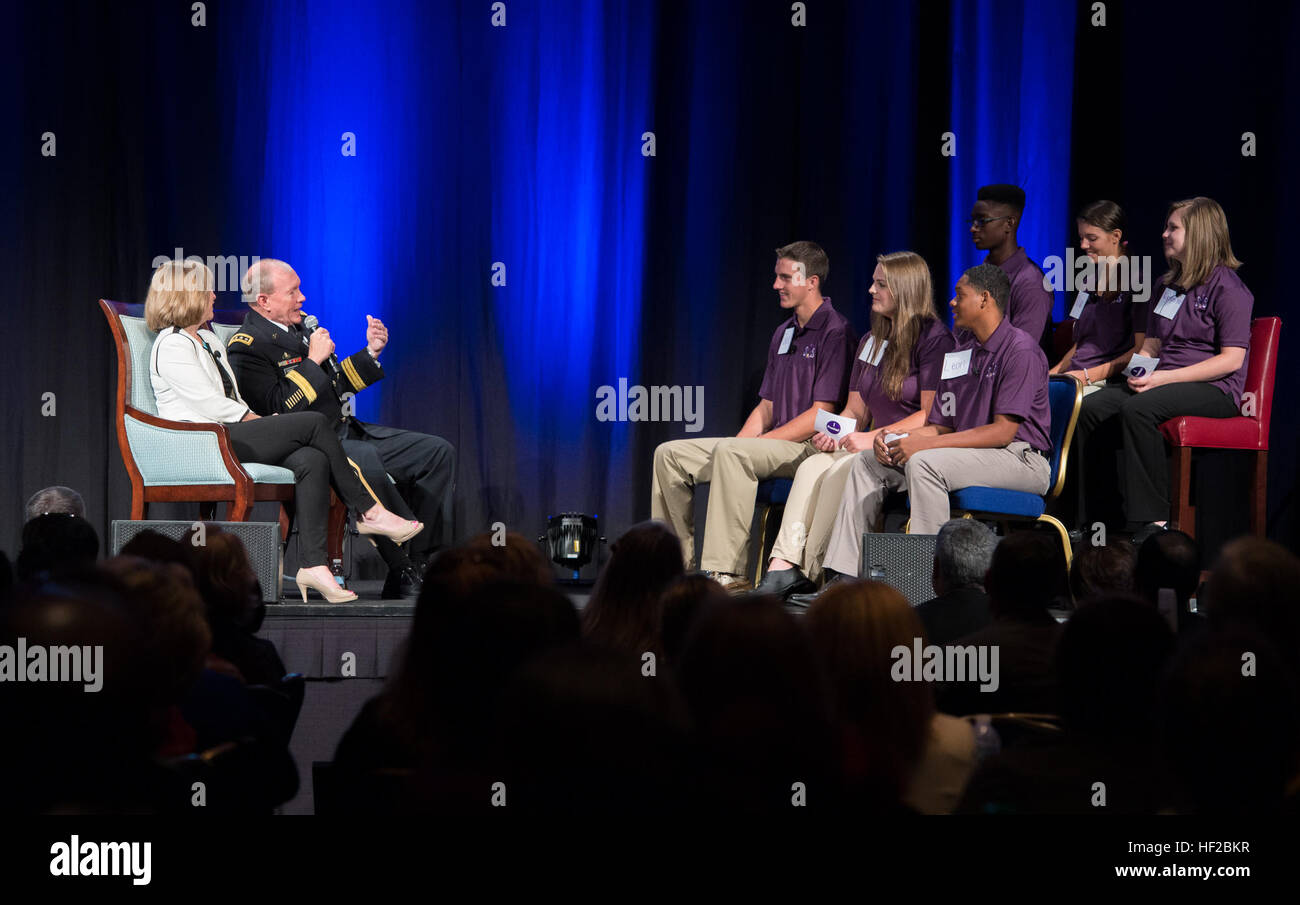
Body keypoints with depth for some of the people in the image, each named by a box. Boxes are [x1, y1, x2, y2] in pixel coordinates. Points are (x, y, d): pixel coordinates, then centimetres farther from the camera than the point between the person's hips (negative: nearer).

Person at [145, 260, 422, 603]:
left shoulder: (207, 338, 27)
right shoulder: (171, 346, -4)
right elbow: (208, 404, -14)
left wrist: (260, 421, 5)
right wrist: (257, 420, -9)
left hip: (232, 435, 9)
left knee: (312, 460, -21)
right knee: (314, 423, -19)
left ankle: (313, 564, -32)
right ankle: (369, 512, -10)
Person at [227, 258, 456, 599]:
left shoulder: (301, 329, 19)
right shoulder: (246, 347, -8)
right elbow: (278, 408, -19)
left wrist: (370, 353, 14)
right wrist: (313, 361, -14)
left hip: (344, 432, 10)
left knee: (439, 452, -1)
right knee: (365, 459, -40)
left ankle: (419, 565, -9)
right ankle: (405, 572, -34)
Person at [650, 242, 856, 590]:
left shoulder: (835, 332, -9)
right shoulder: (784, 333, 20)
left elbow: (821, 413, -16)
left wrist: (763, 441, -17)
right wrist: (741, 441, 3)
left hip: (811, 446, -9)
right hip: (775, 443, 9)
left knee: (732, 453, -36)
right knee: (669, 454, 0)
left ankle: (726, 572, -38)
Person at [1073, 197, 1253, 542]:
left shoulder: (1227, 287, -6)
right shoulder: (1167, 284, 20)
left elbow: (1232, 359, -14)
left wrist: (1164, 378, -19)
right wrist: (1138, 371, 1)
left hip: (1214, 389, -8)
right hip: (1163, 381, 8)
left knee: (1137, 409, -35)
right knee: (1091, 408, -17)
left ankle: (1153, 521, -34)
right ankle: (1093, 517, -18)